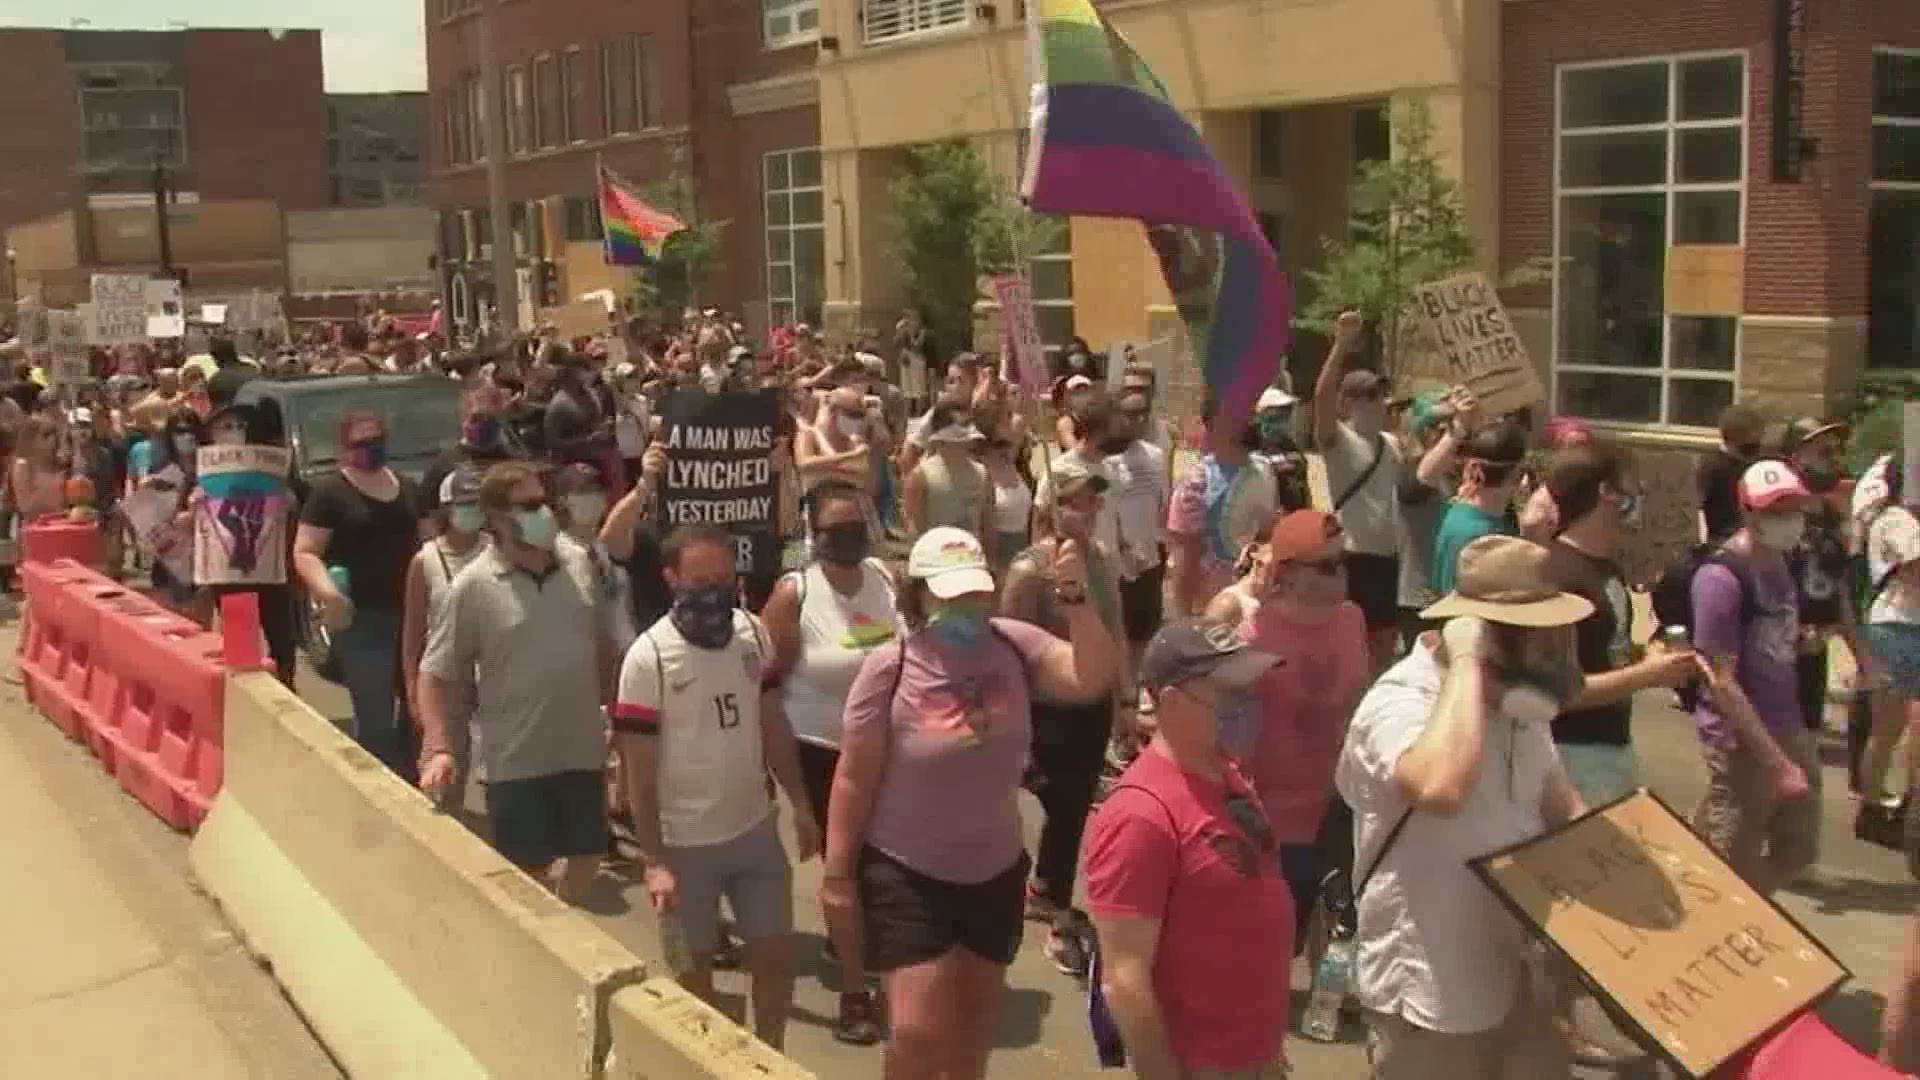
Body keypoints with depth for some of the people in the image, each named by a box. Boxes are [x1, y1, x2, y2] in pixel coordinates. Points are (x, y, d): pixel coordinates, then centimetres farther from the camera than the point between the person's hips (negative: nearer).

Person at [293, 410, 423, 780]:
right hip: (360, 618, -6)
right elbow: (304, 552, -9)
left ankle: (407, 782, 27)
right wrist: (325, 589, -27)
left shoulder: (407, 488, 14)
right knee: (375, 719, -7)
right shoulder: (330, 491, -5)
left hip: (410, 612, 6)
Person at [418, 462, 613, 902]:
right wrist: (438, 748, -22)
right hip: (517, 761, -4)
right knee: (528, 872, 5)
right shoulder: (473, 586, -13)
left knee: (588, 857, 15)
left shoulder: (577, 563, 1)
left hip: (581, 750, 5)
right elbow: (436, 673, -11)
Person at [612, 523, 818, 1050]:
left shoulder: (752, 633, -3)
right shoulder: (648, 658, -18)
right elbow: (638, 770, -14)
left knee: (776, 954, 13)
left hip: (756, 830, 5)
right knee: (695, 971, 11)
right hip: (687, 845, -4)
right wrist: (653, 860, -16)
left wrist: (800, 803, 9)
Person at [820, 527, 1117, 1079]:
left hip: (995, 871, 4)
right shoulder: (889, 668, -16)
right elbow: (854, 779, -10)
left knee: (973, 1024, 19)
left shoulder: (1013, 646, -6)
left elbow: (1094, 679, -16)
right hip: (908, 874, -4)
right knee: (918, 1030, -8)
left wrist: (1075, 598, -27)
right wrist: (837, 872, -8)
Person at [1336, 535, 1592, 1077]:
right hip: (1431, 997, -8)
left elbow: (1558, 801, 16)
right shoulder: (1399, 703, -23)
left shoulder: (1514, 699, 5)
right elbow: (1442, 787, -45)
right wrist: (1467, 663, -33)